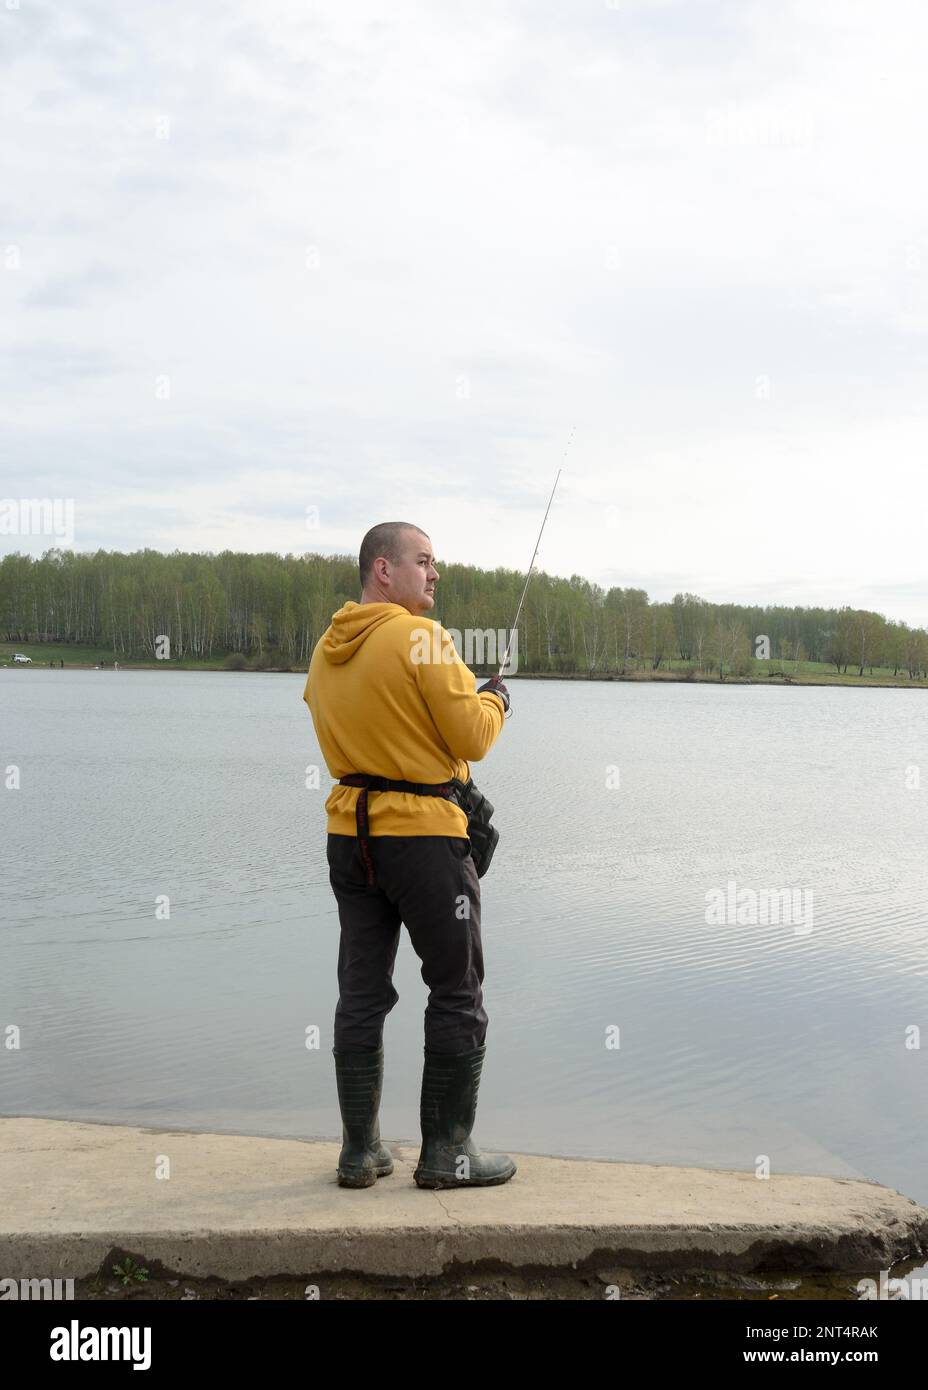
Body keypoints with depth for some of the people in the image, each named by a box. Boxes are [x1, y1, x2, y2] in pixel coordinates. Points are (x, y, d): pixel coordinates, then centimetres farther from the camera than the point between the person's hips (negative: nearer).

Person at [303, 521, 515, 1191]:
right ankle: (447, 1153, 9)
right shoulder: (423, 638, -14)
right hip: (424, 834, -7)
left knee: (362, 995, 11)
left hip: (350, 836, 7)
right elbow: (473, 738, -14)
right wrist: (494, 700, 7)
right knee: (458, 997, 5)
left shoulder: (325, 652, 9)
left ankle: (360, 1150, 17)